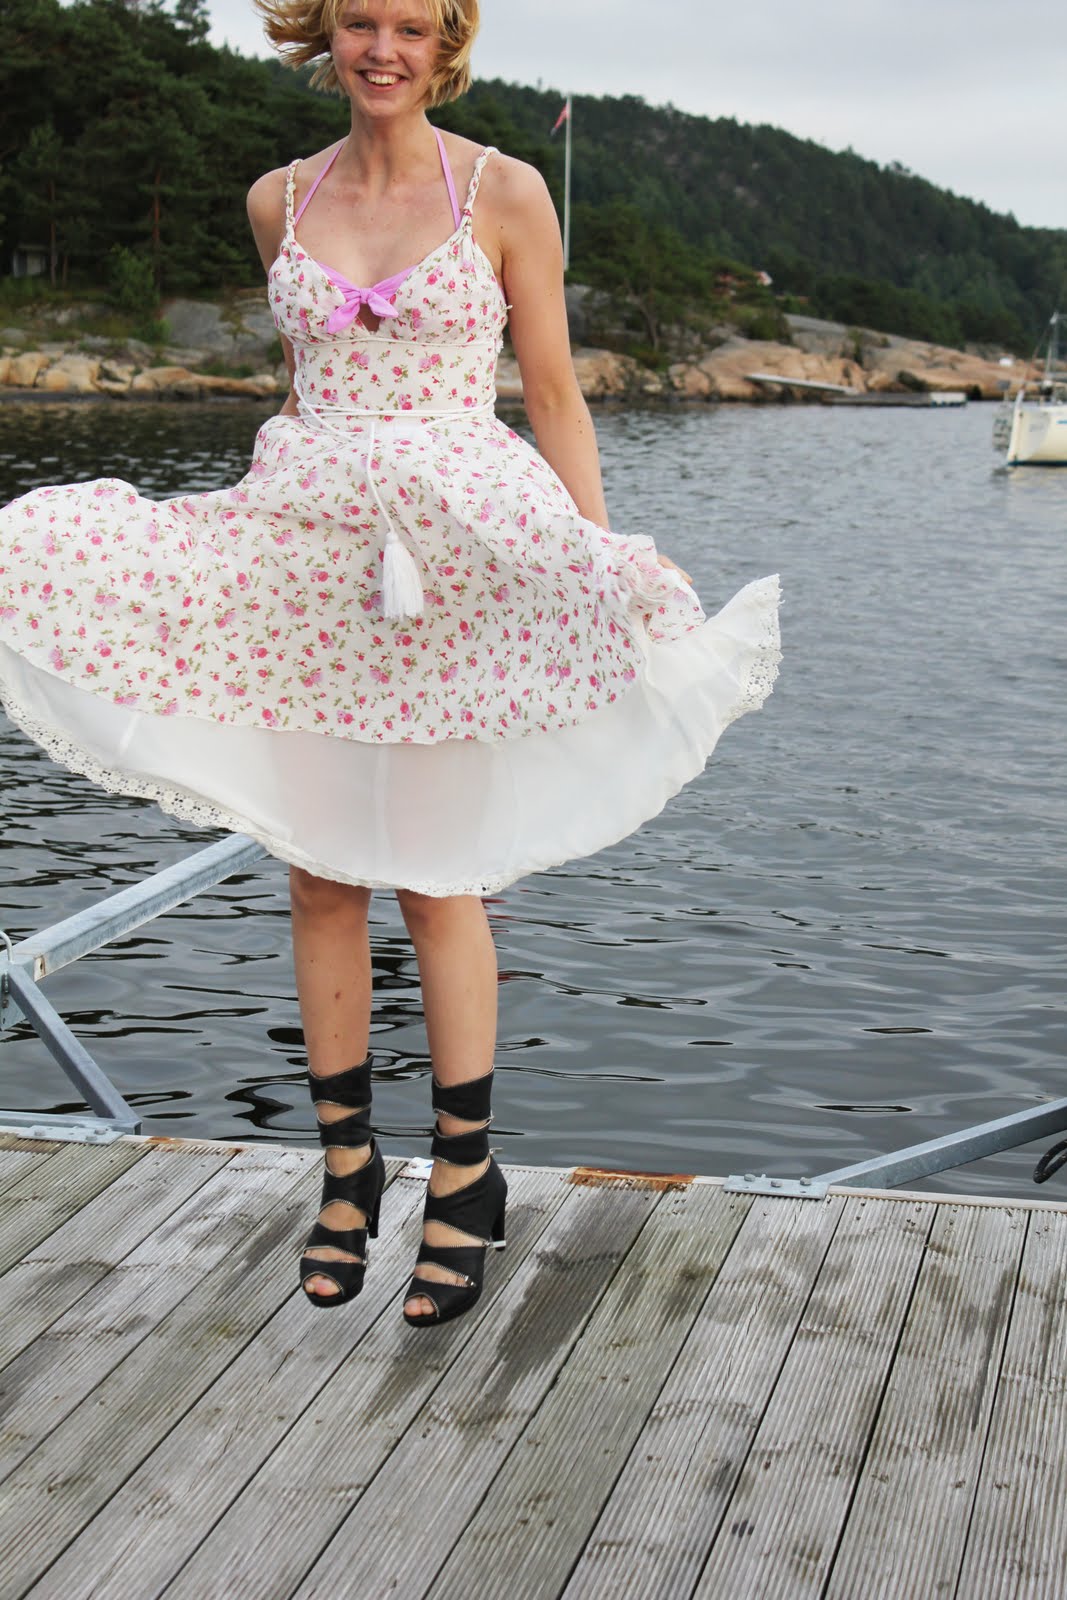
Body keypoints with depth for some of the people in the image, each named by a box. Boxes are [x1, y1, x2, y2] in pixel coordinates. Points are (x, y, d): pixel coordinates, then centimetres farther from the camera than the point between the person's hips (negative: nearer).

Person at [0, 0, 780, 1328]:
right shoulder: (280, 202, 11)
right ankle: (346, 1167, 19)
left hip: (453, 557, -4)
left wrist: (602, 560, -5)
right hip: (306, 557, 4)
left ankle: (465, 1177, 12)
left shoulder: (504, 195, 1)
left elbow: (554, 395, 3)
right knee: (319, 871, 5)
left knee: (435, 876, -2)